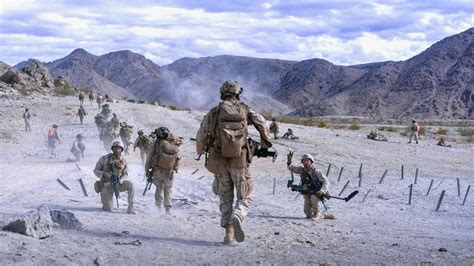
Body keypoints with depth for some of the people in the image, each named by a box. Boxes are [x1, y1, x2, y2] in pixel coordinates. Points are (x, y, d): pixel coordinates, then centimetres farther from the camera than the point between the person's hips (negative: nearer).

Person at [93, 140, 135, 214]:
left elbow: (125, 174, 4)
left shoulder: (124, 161, -2)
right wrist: (103, 174, -23)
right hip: (107, 184, -2)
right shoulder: (105, 158, -7)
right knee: (109, 209, -6)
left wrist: (120, 181, -18)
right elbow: (96, 170, -2)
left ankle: (130, 208, -21)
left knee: (130, 184, -29)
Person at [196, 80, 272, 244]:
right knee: (244, 197, 9)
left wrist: (201, 151, 20)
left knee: (225, 198, 16)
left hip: (219, 161, 1)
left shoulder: (214, 113, 3)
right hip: (240, 160, -1)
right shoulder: (245, 110, 4)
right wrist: (265, 144, 14)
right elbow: (262, 125, -1)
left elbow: (201, 135, 1)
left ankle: (228, 232, 4)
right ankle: (237, 218, -21)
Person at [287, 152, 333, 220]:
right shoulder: (301, 170, 1)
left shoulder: (316, 172, -12)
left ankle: (317, 213, -17)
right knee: (309, 216, -2)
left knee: (313, 198, -41)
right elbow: (291, 168, -1)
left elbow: (326, 181, -15)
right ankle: (324, 215, 25)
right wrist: (289, 161, -22)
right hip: (307, 195, 5)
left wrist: (321, 191, -30)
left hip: (316, 194, -4)